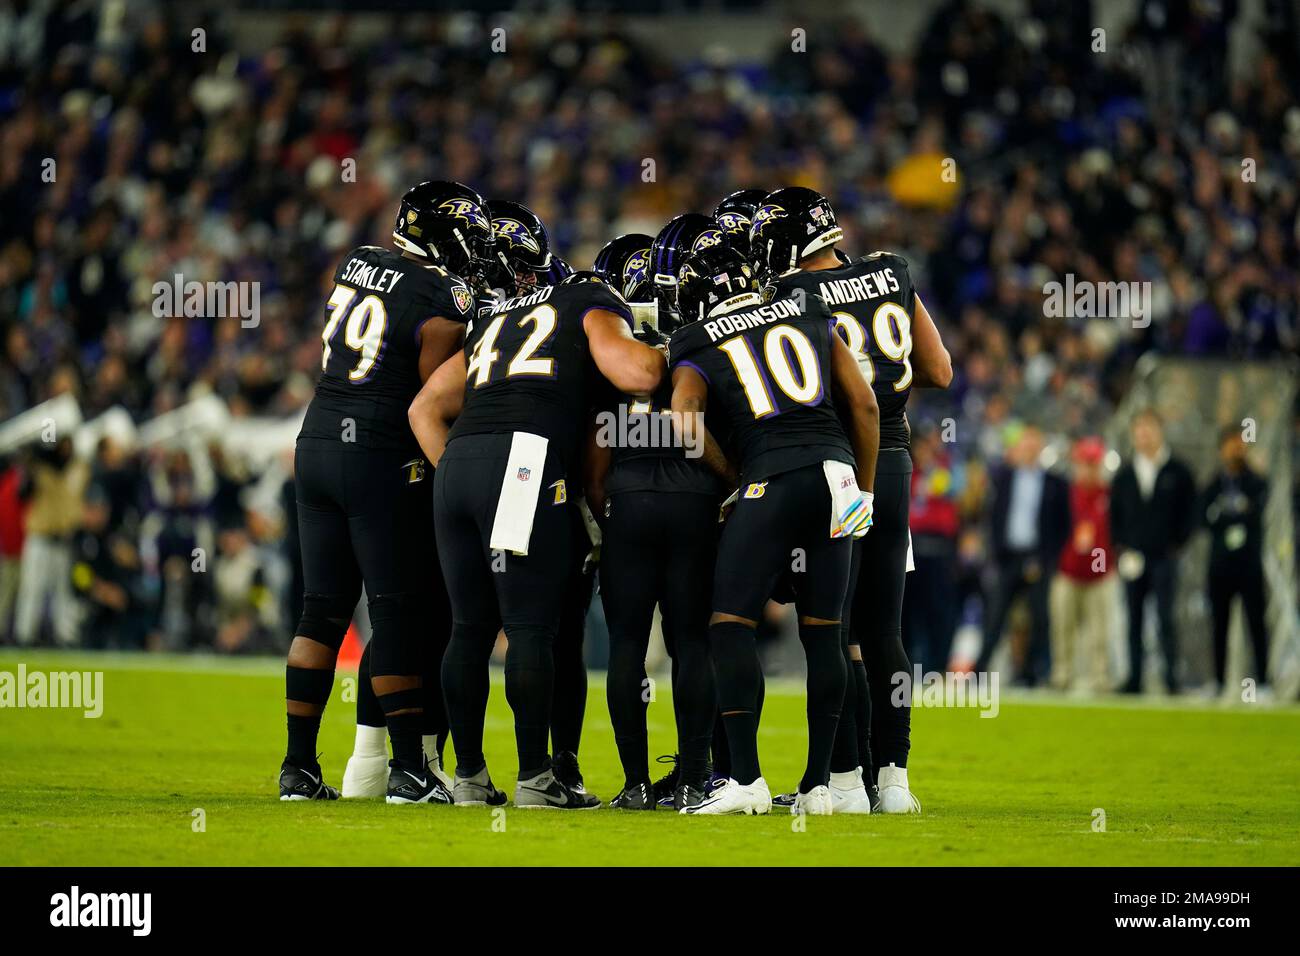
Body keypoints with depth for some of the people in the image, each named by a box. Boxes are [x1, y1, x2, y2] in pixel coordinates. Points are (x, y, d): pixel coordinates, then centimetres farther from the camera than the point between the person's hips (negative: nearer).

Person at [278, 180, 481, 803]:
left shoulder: (356, 264, 9)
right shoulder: (442, 307, -11)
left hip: (317, 446, 7)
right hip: (381, 459, -7)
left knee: (323, 610, 10)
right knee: (398, 616, 0)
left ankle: (298, 766, 10)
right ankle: (408, 768, 1)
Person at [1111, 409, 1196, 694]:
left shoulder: (1178, 473, 2)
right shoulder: (1124, 475, 11)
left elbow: (1189, 511, 3)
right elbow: (1114, 514, 14)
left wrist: (1176, 544, -4)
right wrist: (1122, 547, 2)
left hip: (1165, 556, -3)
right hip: (1132, 558, 3)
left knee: (1165, 617, -8)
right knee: (1134, 620, 4)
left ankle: (1172, 677, -7)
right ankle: (1134, 678, 6)